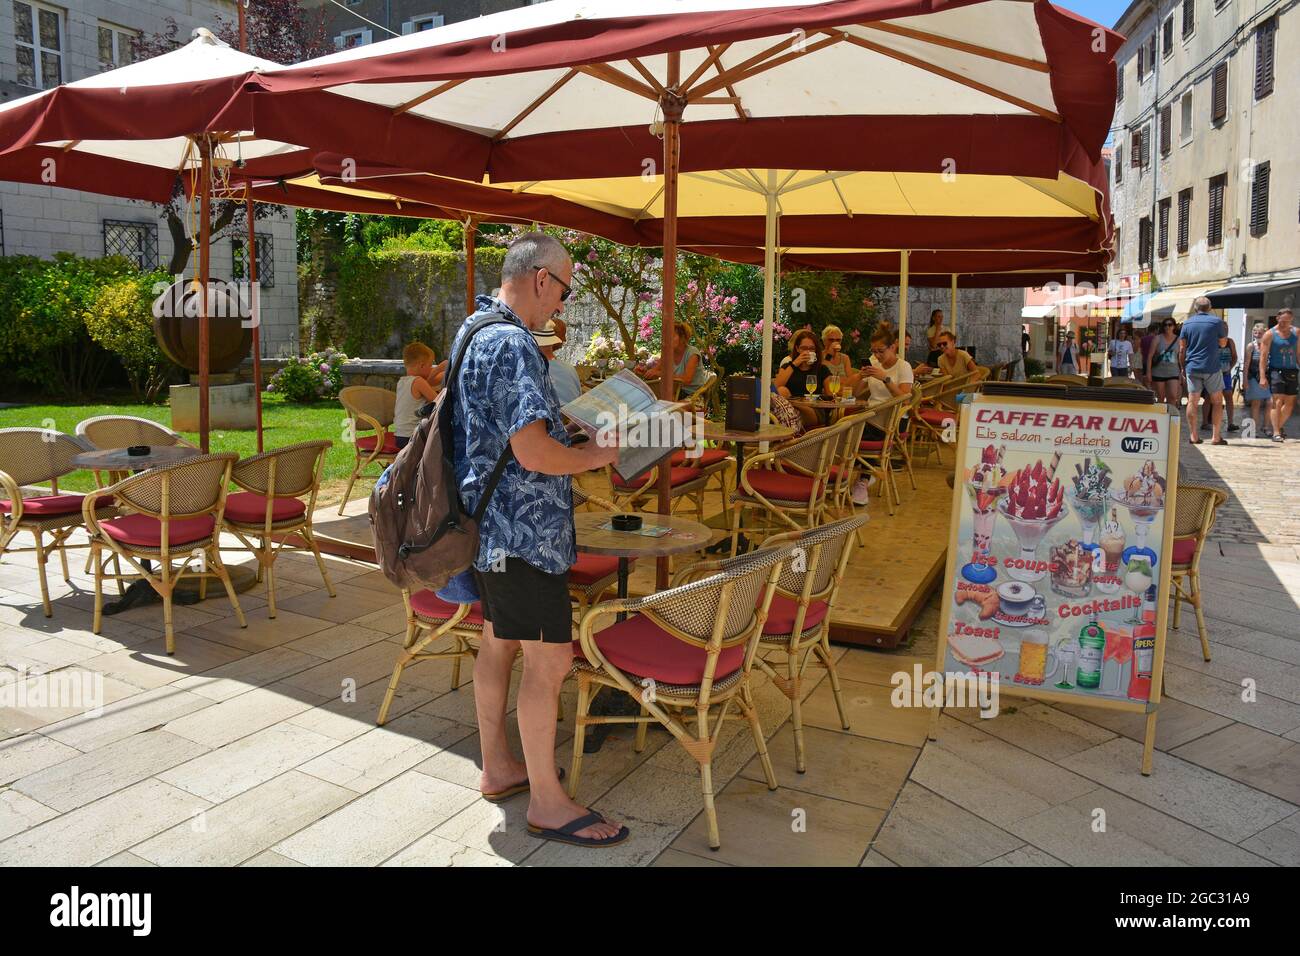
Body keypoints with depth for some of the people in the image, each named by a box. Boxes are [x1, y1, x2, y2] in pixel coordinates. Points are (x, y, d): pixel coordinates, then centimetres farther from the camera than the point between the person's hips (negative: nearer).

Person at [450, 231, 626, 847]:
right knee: (550, 658, -2)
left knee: (499, 644, 19)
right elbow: (535, 452, -27)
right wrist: (596, 455, -10)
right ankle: (546, 802, 9)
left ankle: (497, 766, 33)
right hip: (523, 528, -11)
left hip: (490, 524, 11)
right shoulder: (511, 344, -21)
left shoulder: (473, 330, 13)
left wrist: (565, 429, 18)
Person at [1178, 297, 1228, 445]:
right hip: (1212, 368, -2)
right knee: (1217, 401, 7)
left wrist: (1182, 367, 11)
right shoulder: (1216, 321, -3)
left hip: (1192, 368, 2)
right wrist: (1225, 326, 27)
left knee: (1192, 401, 4)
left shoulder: (1187, 323, 3)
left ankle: (1193, 436, 1)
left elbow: (1182, 349, 3)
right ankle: (1216, 436, 5)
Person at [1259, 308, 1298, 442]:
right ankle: (1276, 433, -12)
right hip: (1276, 370, -5)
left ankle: (1280, 426, 30)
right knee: (1278, 401, -13)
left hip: (1291, 371, 5)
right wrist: (1262, 376, -15)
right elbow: (1263, 356, -7)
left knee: (1290, 403, 9)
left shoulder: (1296, 332, 9)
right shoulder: (1270, 334, -3)